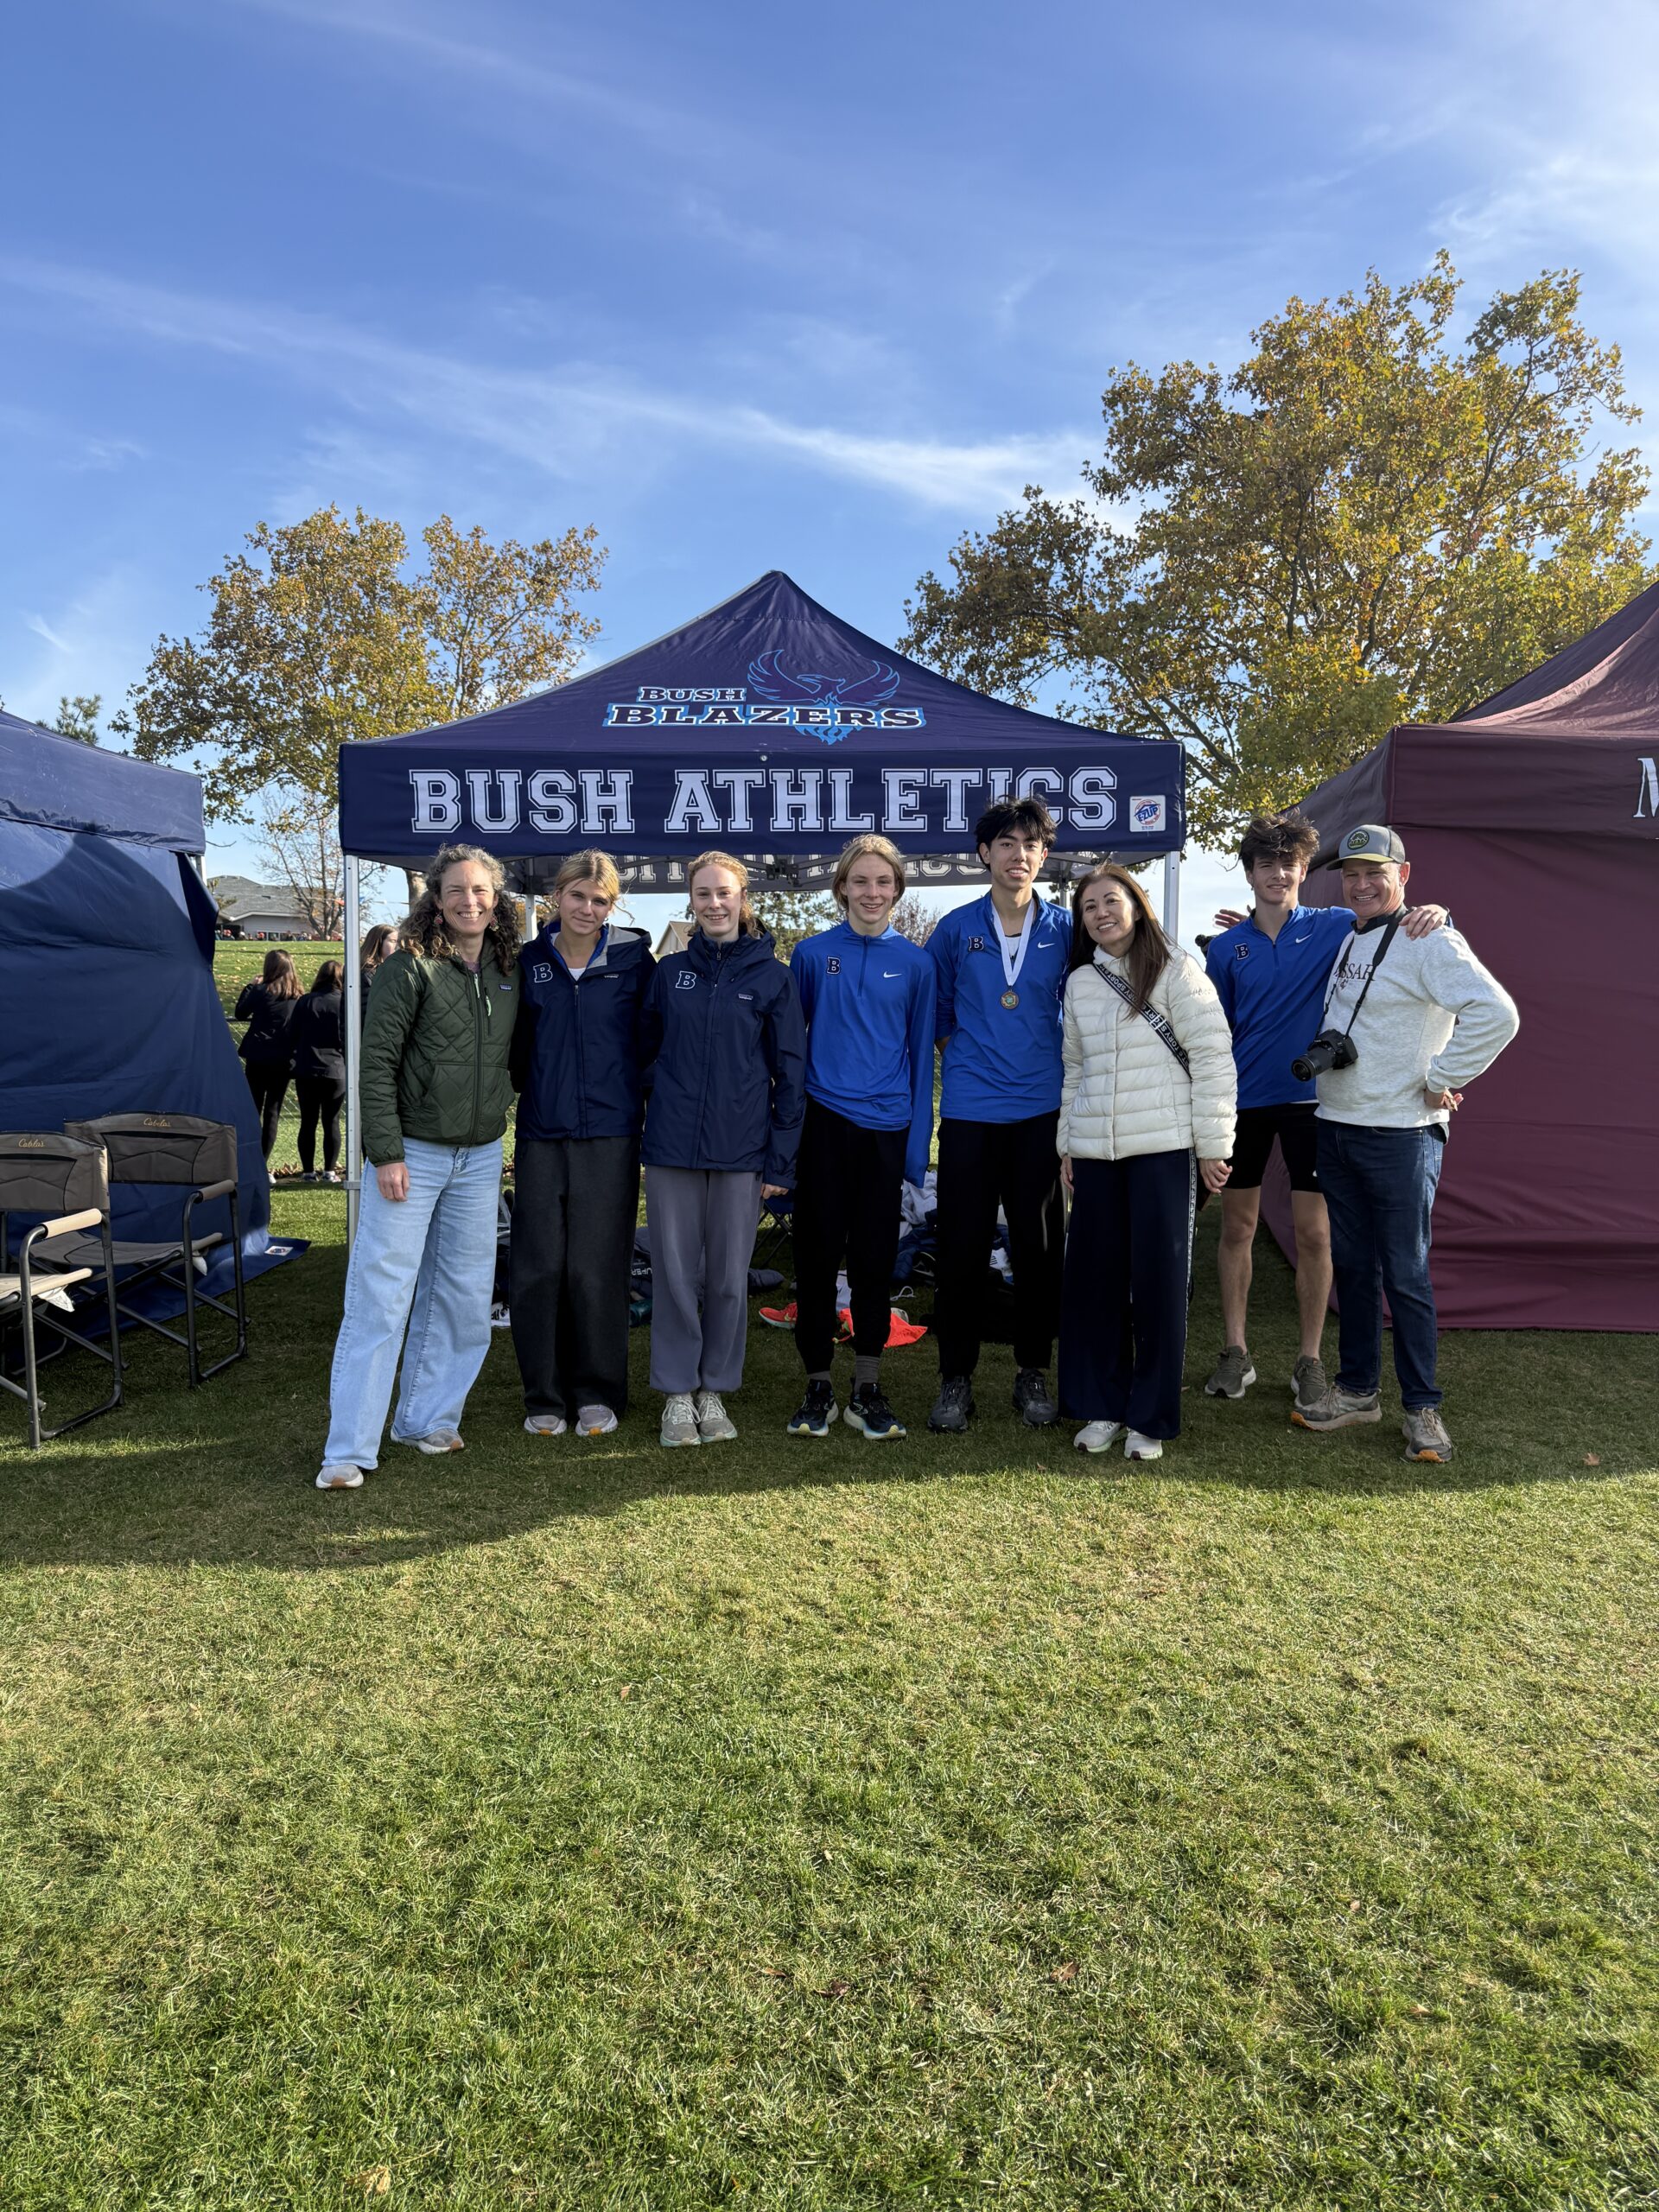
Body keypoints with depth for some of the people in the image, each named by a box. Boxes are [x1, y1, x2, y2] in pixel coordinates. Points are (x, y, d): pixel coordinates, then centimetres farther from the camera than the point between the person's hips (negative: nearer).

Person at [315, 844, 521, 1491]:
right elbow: (377, 1065, -11)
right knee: (380, 1298, -4)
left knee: (463, 1296, 10)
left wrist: (499, 1121, 11)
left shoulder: (508, 974, 7)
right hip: (413, 1153, -5)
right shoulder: (409, 969, -8)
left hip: (480, 1158, 6)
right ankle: (349, 1450, 2)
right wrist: (386, 1153, -16)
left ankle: (426, 1418, 25)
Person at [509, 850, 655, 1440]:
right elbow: (514, 1045, 14)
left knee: (596, 1269, 1)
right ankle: (545, 1396, 17)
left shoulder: (633, 958, 2)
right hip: (541, 1132, 2)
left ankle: (598, 1393, 17)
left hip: (609, 1133, -2)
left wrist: (643, 1102, -2)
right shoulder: (530, 961, 8)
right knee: (537, 1268, 2)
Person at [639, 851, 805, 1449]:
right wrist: (643, 1120, 7)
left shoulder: (772, 977, 2)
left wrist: (782, 1158, -3)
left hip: (741, 1149, -1)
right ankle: (677, 1393, 16)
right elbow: (646, 1052, 15)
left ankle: (714, 1390, 21)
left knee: (729, 1276, 6)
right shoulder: (669, 972, 7)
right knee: (675, 1272, 4)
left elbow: (790, 1071, 1)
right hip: (672, 1144, 1)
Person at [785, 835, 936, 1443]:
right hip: (823, 1123, 0)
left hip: (885, 1128, 1)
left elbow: (921, 1052, 7)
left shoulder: (915, 962, 5)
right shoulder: (811, 954, 3)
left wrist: (918, 1141, 1)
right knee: (816, 1257, 3)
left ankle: (867, 1390, 18)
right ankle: (818, 1387, 16)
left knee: (875, 1259, 6)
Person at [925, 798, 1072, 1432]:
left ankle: (1032, 1372, 21)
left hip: (1042, 1111, 1)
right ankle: (955, 1377, 14)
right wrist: (966, 1060, 8)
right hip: (969, 1111, -1)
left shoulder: (1064, 929, 4)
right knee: (962, 1247, 1)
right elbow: (934, 1010, 12)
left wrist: (1064, 1075, 10)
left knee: (1039, 1247, 6)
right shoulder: (956, 928, 2)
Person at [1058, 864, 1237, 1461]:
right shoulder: (1079, 983, 13)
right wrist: (1067, 1144, 16)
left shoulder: (1177, 970, -3)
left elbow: (1212, 1057, -5)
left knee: (1159, 1279, -1)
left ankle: (1151, 1418, 10)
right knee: (1095, 1277, 5)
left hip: (1163, 1148, -4)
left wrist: (1213, 1145, -8)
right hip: (1095, 1150, 5)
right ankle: (1102, 1406, 18)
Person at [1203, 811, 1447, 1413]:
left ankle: (1309, 1360, 14)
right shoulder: (1226, 946, 3)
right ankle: (1235, 1353, 19)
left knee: (1313, 1233, 0)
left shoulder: (1333, 928, -1)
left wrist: (1433, 912, -24)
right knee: (1237, 1227, 7)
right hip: (1243, 1100, 1)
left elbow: (1392, 922, 0)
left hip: (1308, 1099, -1)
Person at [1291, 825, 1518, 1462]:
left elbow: (1496, 1013, -23)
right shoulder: (1342, 941, 13)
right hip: (1336, 1126, 7)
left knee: (1404, 1273, -1)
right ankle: (1356, 1390, 26)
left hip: (1400, 1134, -7)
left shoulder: (1428, 942, -11)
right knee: (1351, 1265, 14)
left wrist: (1441, 1080, -16)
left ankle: (1422, 1408, 12)